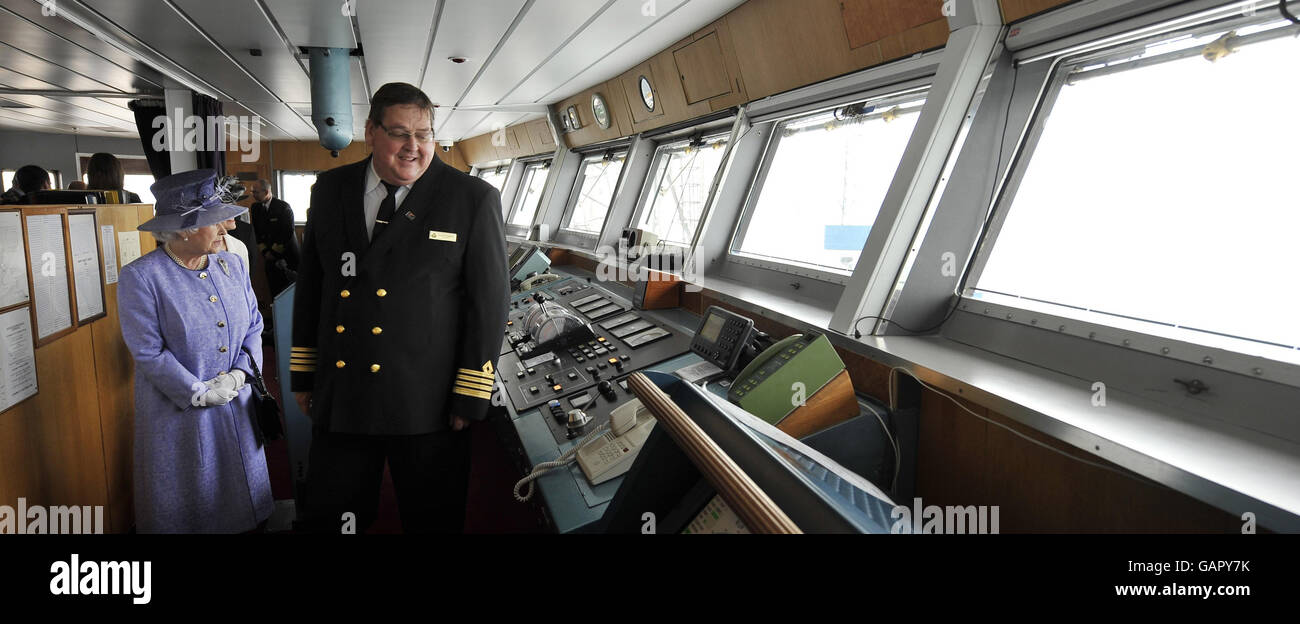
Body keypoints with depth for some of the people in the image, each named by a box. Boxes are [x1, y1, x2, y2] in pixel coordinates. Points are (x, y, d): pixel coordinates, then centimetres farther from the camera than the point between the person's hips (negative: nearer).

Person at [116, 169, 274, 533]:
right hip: (180, 412, -5)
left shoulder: (233, 265, 2)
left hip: (237, 405, 5)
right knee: (188, 505, 12)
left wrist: (239, 373, -9)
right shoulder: (140, 277, -14)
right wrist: (199, 393, -17)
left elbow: (253, 326, 6)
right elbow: (148, 352, -15)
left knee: (237, 499, 18)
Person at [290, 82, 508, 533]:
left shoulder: (474, 199, -7)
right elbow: (310, 284, 14)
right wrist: (302, 373, 12)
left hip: (426, 406, -3)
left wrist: (470, 398, -10)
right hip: (339, 397, 4)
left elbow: (489, 301, -8)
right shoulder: (330, 190, 7)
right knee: (326, 517, 16)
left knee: (432, 520, 12)